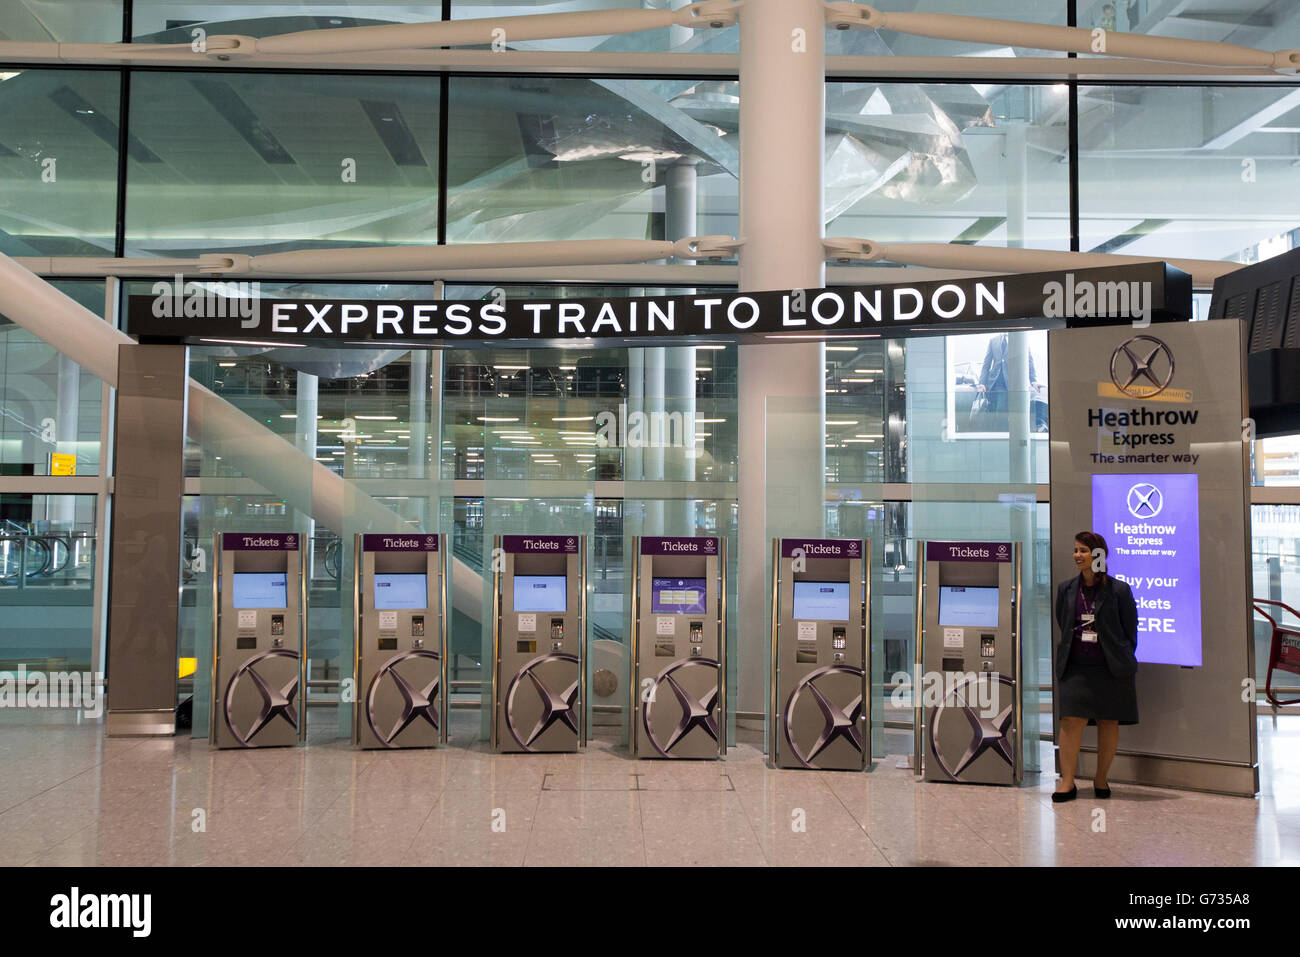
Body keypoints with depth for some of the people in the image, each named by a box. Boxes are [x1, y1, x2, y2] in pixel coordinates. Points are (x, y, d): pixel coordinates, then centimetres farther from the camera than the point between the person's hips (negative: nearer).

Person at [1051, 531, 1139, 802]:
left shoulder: (1119, 591, -3)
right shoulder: (1066, 589, 7)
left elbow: (1130, 633, 2)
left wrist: (1122, 662, 0)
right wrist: (1066, 655, 11)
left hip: (1111, 669, -2)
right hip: (1075, 667, 2)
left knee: (1108, 723, 7)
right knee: (1071, 720, -6)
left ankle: (1101, 779, 21)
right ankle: (1067, 782, -1)